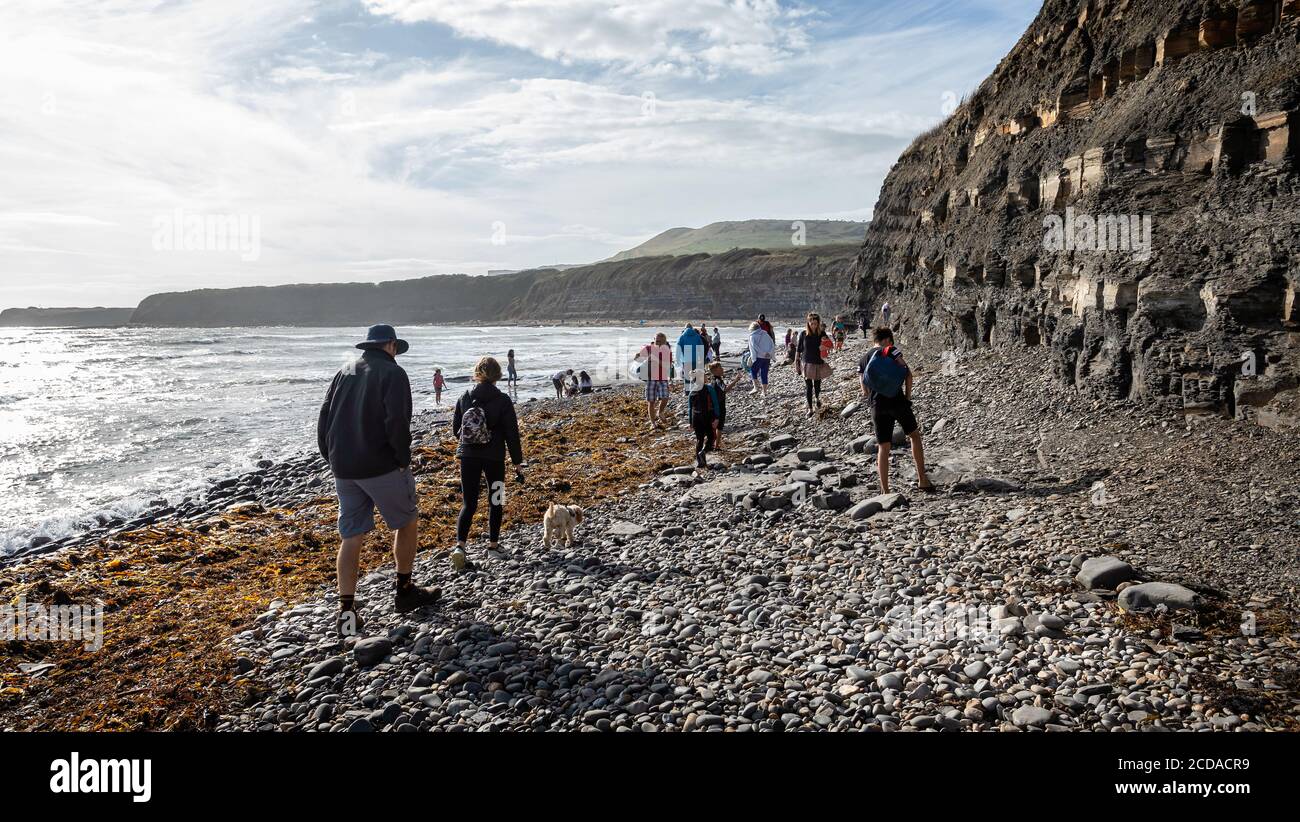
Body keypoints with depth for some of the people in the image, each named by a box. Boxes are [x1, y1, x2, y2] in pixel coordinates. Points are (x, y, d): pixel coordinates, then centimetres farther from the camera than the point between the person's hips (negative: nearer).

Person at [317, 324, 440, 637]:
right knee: (407, 522, 14)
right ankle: (405, 592, 22)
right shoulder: (392, 373, -7)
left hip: (343, 470, 6)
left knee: (350, 537, 9)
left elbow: (324, 422, 14)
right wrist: (403, 460, -8)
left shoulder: (343, 374, 14)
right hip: (381, 467, -6)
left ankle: (346, 612, 7)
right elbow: (397, 422, -18)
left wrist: (334, 461, 18)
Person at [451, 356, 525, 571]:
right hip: (494, 458, -2)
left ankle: (460, 545, -12)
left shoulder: (464, 398, -1)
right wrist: (518, 462, 0)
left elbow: (455, 430, 7)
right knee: (495, 501, 17)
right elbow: (512, 434, -9)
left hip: (468, 456, 2)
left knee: (469, 503, 6)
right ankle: (493, 544, 25)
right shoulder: (503, 401, -10)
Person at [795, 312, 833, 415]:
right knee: (808, 387, 0)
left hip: (818, 363, 1)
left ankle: (817, 399, 42)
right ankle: (810, 409, 10)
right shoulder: (803, 334, -5)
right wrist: (796, 362, 0)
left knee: (817, 385, 9)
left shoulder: (822, 333, -3)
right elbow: (798, 349, 1)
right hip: (806, 363, -1)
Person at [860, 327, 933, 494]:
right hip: (897, 400, -3)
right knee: (914, 435, 15)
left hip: (877, 406, 3)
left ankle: (885, 490, 3)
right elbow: (907, 373, -9)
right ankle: (922, 479, 11)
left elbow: (865, 391, 12)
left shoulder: (863, 360, 13)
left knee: (883, 447, 6)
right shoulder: (890, 350, 0)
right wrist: (908, 396, -2)